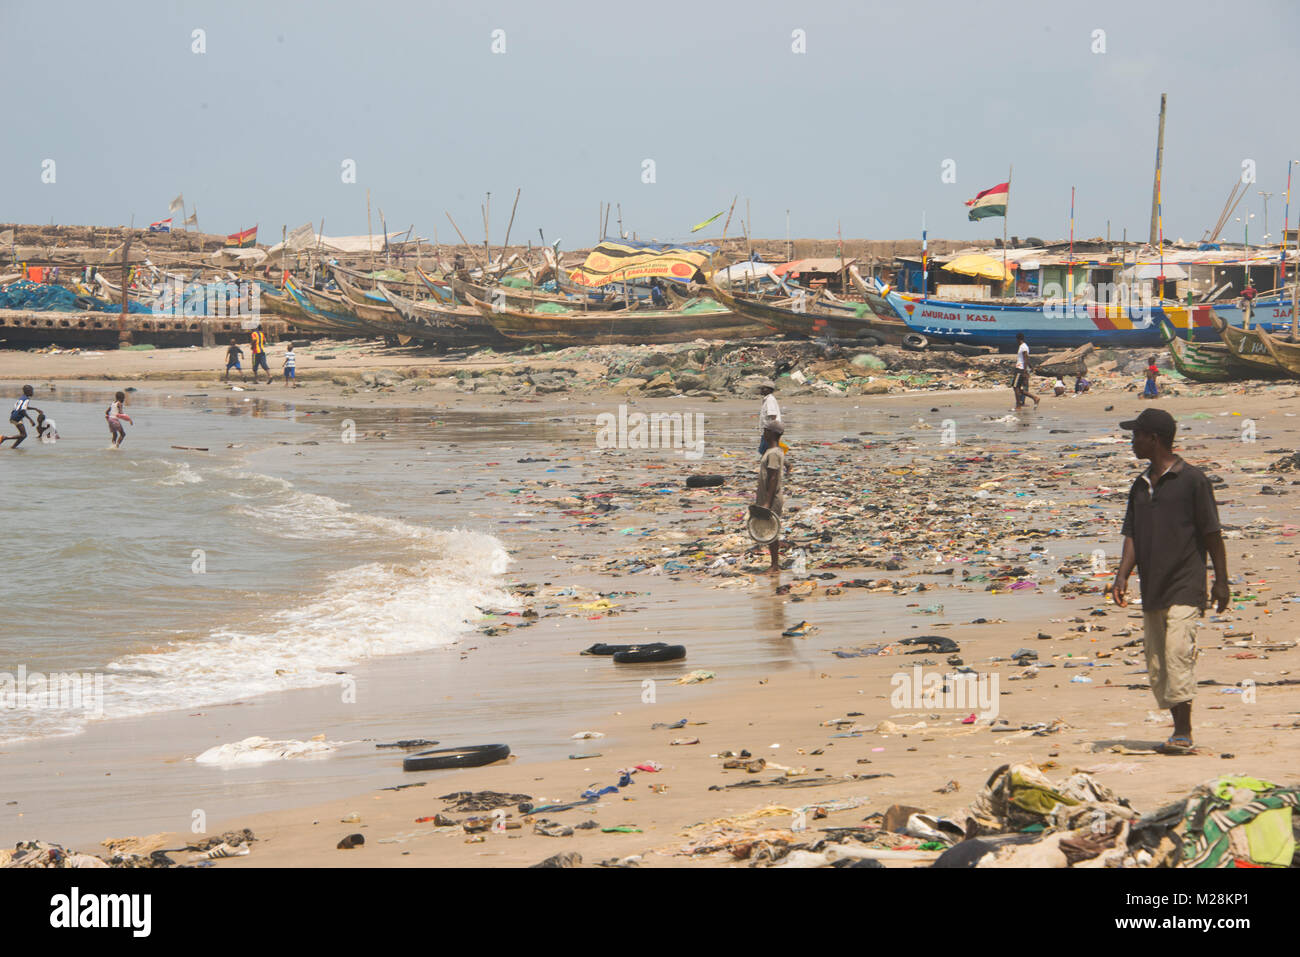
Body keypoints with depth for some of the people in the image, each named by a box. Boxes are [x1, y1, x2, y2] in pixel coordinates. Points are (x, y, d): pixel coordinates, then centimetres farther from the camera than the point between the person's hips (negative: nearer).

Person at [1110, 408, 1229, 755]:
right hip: (1151, 590, 7)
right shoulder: (1140, 485, 15)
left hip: (1185, 586, -7)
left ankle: (1183, 732, -15)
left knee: (1177, 653, -17)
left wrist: (1221, 581, -2)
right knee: (1156, 665, 7)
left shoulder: (1192, 479, -4)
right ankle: (1179, 732, 15)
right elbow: (1132, 535, 12)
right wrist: (1122, 575, -3)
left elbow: (1212, 534, -2)